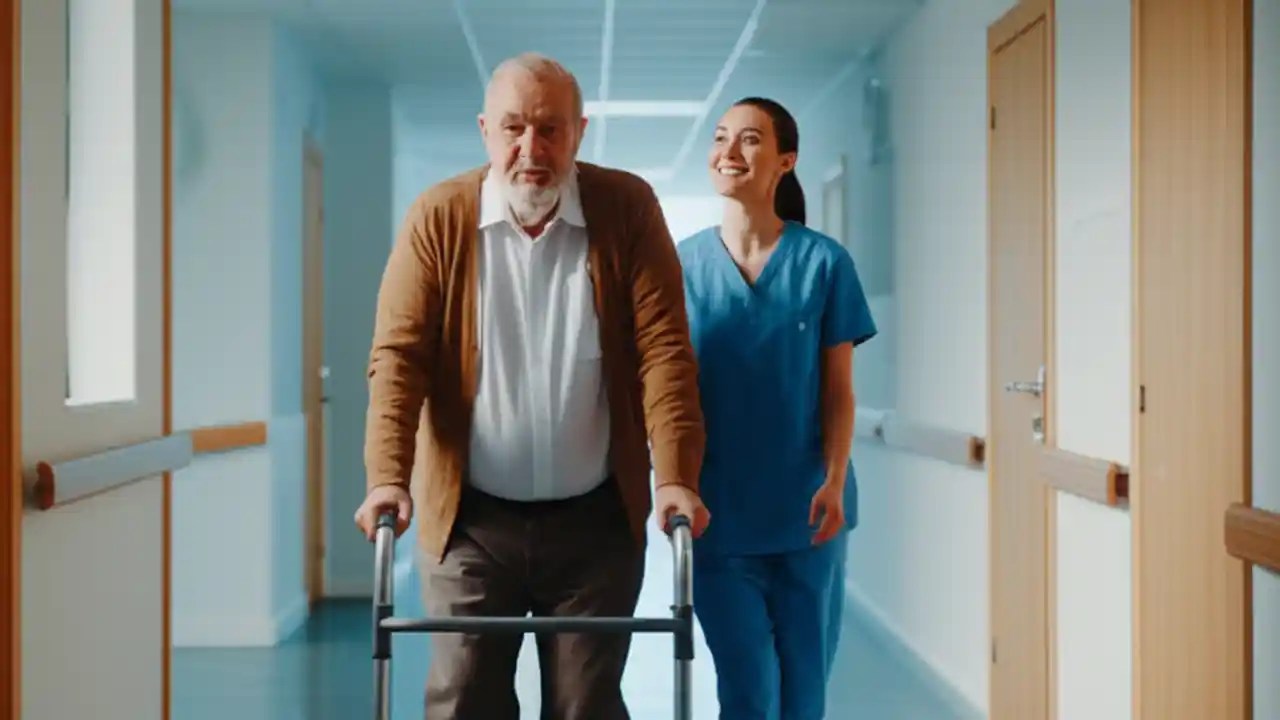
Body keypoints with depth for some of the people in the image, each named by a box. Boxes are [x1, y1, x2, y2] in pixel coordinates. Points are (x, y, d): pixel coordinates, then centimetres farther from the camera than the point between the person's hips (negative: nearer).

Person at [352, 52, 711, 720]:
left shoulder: (628, 209, -3)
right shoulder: (439, 218, -3)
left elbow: (664, 349, -6)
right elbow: (398, 355, -7)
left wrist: (675, 478, -16)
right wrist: (388, 479, -19)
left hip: (597, 521, 0)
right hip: (470, 520, 0)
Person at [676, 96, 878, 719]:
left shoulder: (824, 263, -1)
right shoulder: (682, 264, 1)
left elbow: (838, 390, 0)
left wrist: (833, 483, -11)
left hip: (804, 510, 0)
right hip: (718, 512, 0)